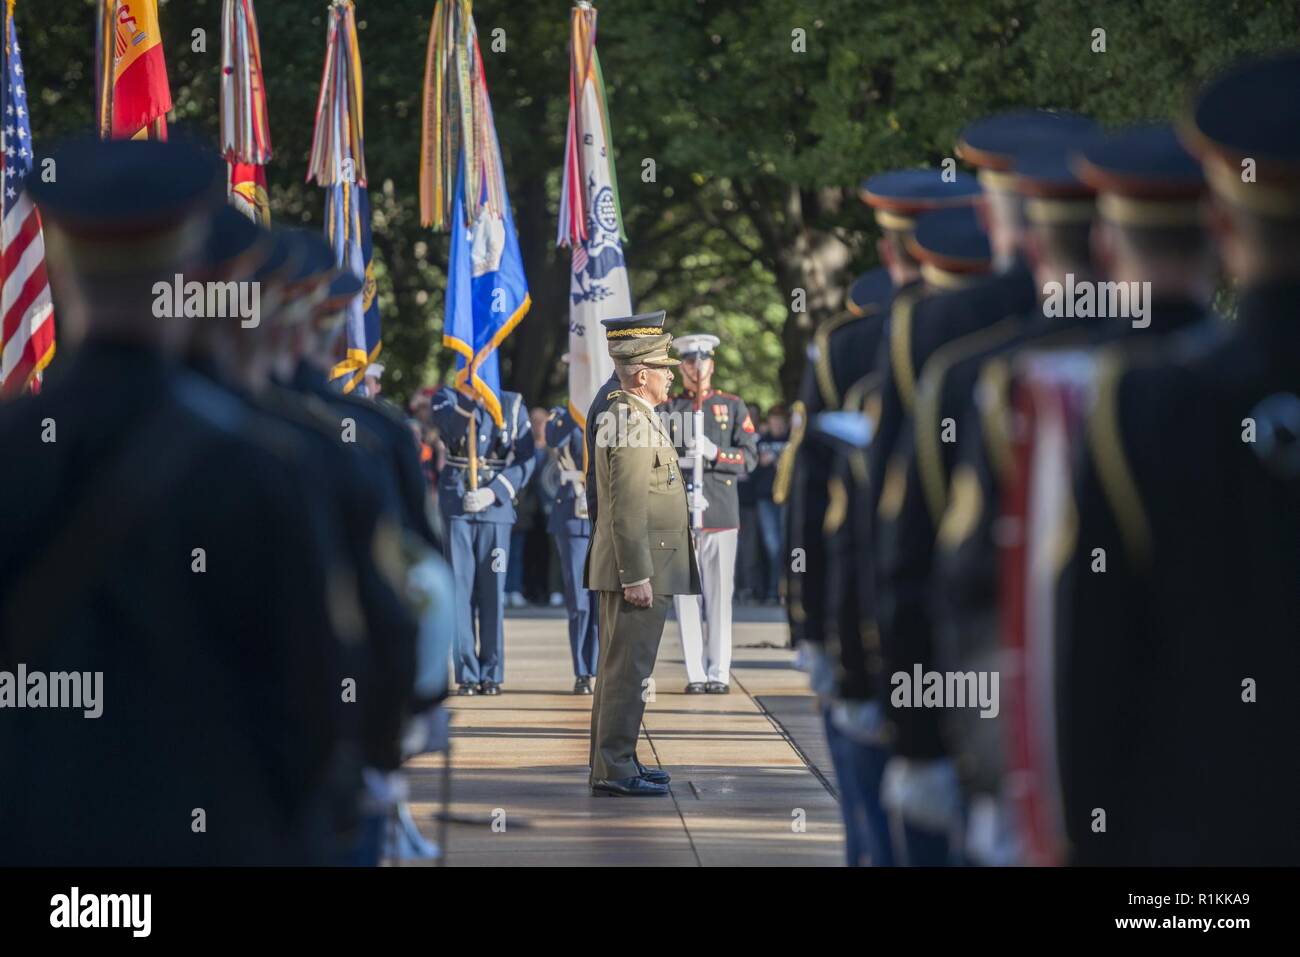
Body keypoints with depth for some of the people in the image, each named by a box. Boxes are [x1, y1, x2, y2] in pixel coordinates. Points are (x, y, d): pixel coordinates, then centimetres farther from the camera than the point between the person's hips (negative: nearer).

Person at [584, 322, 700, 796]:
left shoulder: (624, 415, 16)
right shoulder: (631, 422, -17)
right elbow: (627, 508, -21)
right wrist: (636, 576, -23)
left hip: (638, 568, 11)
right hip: (639, 566, -11)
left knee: (621, 666, 14)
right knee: (628, 668, -8)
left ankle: (612, 761, 21)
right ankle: (614, 770, -8)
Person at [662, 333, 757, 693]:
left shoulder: (734, 407, 10)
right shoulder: (667, 410, 11)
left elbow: (748, 458, 2)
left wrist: (715, 454, -15)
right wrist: (679, 461, -13)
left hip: (721, 512, 0)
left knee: (720, 594, -2)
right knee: (686, 594, -2)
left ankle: (719, 673, 2)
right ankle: (695, 674, 1)